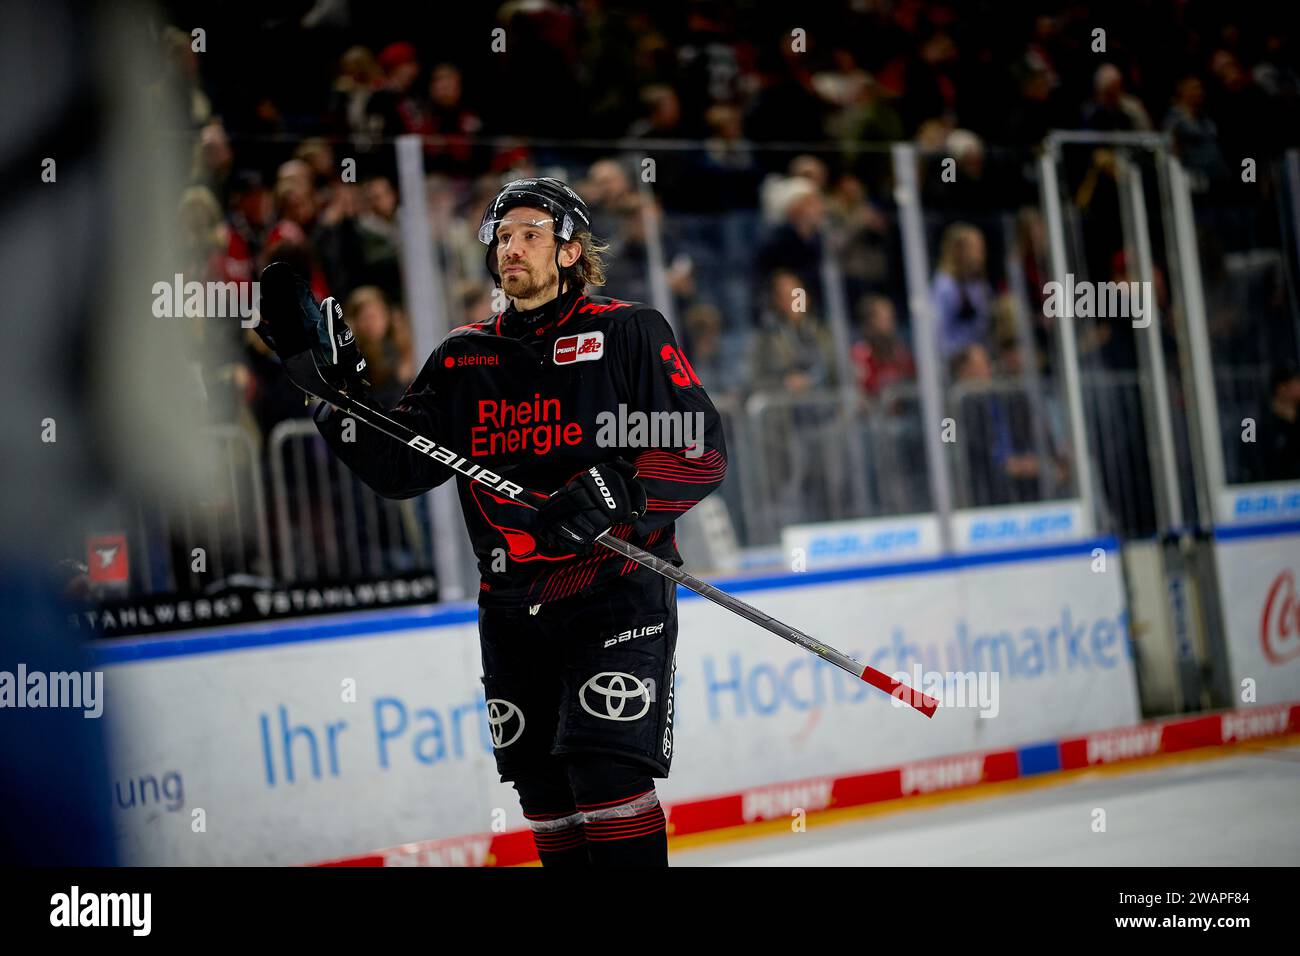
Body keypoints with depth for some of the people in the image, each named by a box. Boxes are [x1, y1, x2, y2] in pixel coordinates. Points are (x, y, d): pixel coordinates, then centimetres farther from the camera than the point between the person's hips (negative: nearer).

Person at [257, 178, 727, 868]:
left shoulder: (626, 334, -2)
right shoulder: (463, 357, 12)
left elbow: (702, 451, -8)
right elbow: (397, 466, 8)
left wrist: (618, 492, -25)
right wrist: (331, 375, -2)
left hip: (615, 587, -5)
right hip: (513, 608, 5)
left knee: (609, 775, -17)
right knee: (544, 791, 9)